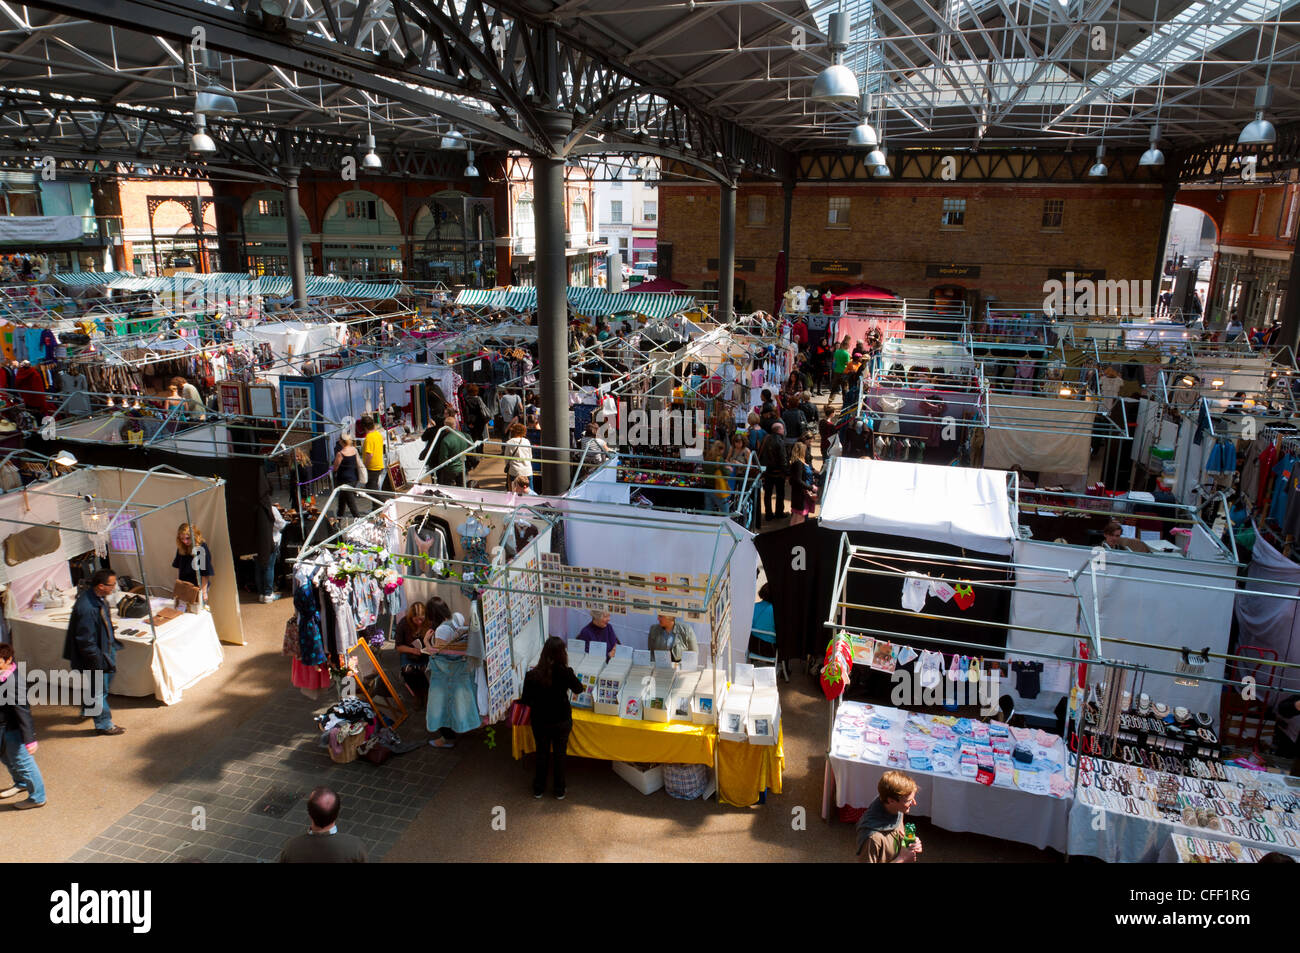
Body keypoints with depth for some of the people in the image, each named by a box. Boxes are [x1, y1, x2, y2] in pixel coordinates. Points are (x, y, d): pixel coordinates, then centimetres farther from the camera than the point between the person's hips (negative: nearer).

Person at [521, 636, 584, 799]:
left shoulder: (532, 675, -20)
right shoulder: (565, 673, -22)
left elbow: (525, 700, -8)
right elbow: (578, 689, -4)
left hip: (539, 721, 1)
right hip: (562, 721, -1)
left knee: (542, 753, 22)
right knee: (559, 755, 19)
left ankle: (538, 789, 37)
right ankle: (559, 790, 34)